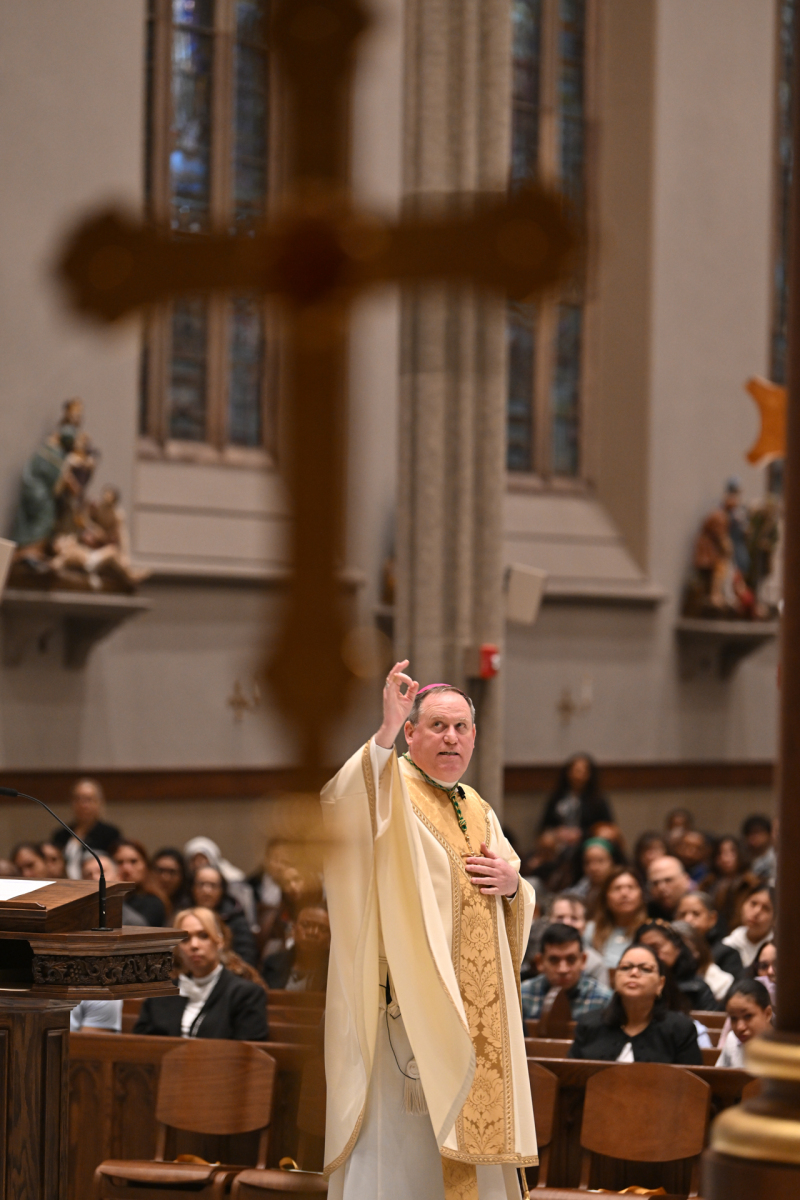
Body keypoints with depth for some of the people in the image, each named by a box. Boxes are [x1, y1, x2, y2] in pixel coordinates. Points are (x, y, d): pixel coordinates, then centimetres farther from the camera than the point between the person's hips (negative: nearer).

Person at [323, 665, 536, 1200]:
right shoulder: (389, 790, -4)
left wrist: (512, 884, 1)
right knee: (405, 1140, -9)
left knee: (471, 1133, 10)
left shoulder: (479, 811, 18)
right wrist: (385, 735, -41)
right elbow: (338, 808, -29)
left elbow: (521, 909, 26)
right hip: (411, 1004, -7)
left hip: (478, 1015, 7)